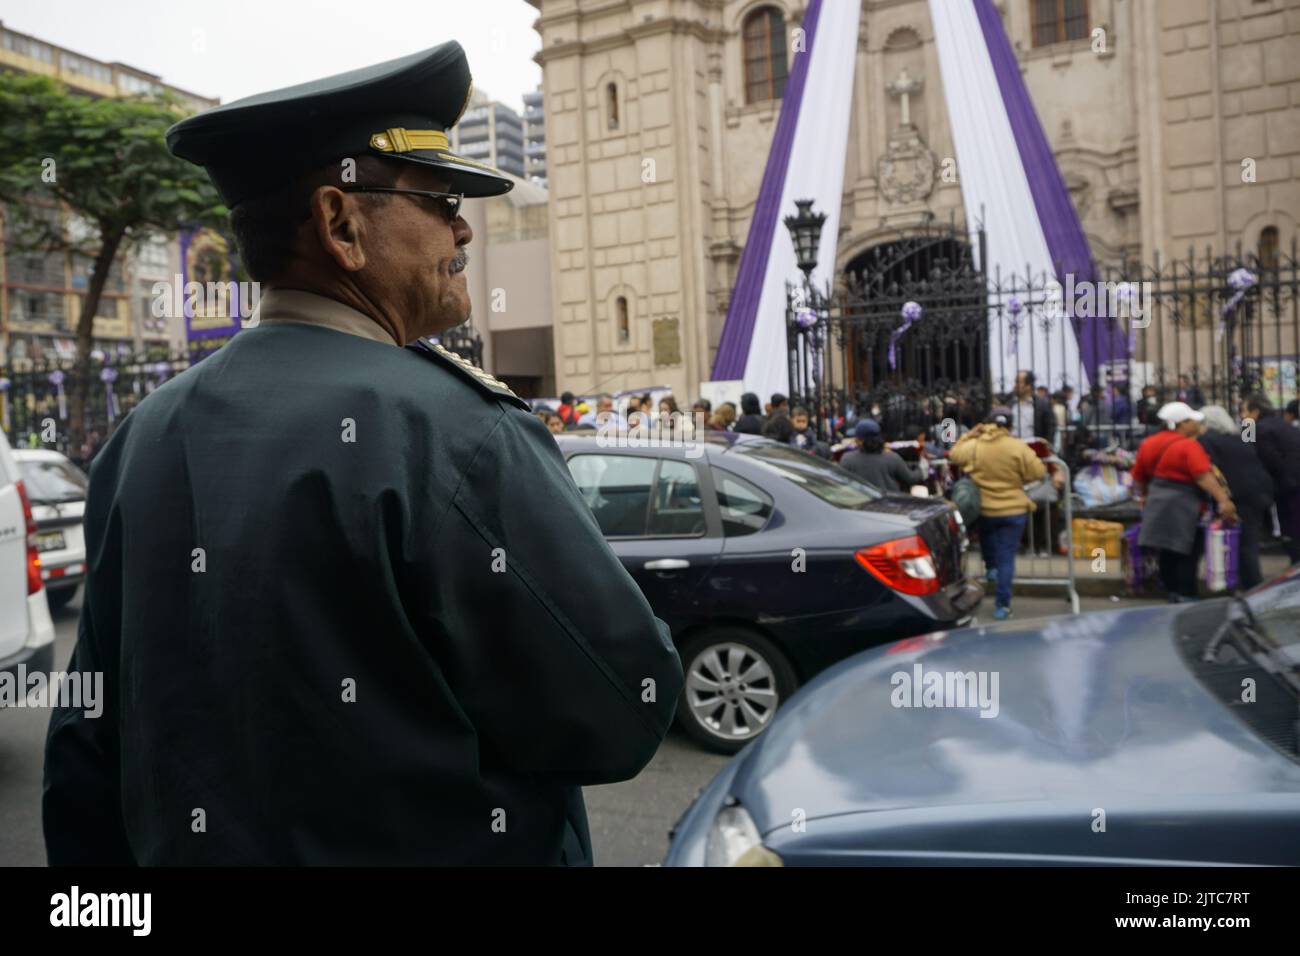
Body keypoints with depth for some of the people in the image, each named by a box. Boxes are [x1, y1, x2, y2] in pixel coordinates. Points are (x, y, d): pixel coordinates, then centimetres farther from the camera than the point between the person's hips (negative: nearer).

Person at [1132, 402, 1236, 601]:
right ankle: (1186, 597, 1)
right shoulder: (1189, 446, -15)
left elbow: (1138, 476, 16)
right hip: (1182, 507, -7)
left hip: (1157, 504, 7)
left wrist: (1143, 495, 32)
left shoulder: (1148, 443, 8)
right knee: (1186, 555, 0)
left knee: (1167, 554, 15)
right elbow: (1204, 476, -26)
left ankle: (1172, 591, 24)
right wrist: (1223, 500, -31)